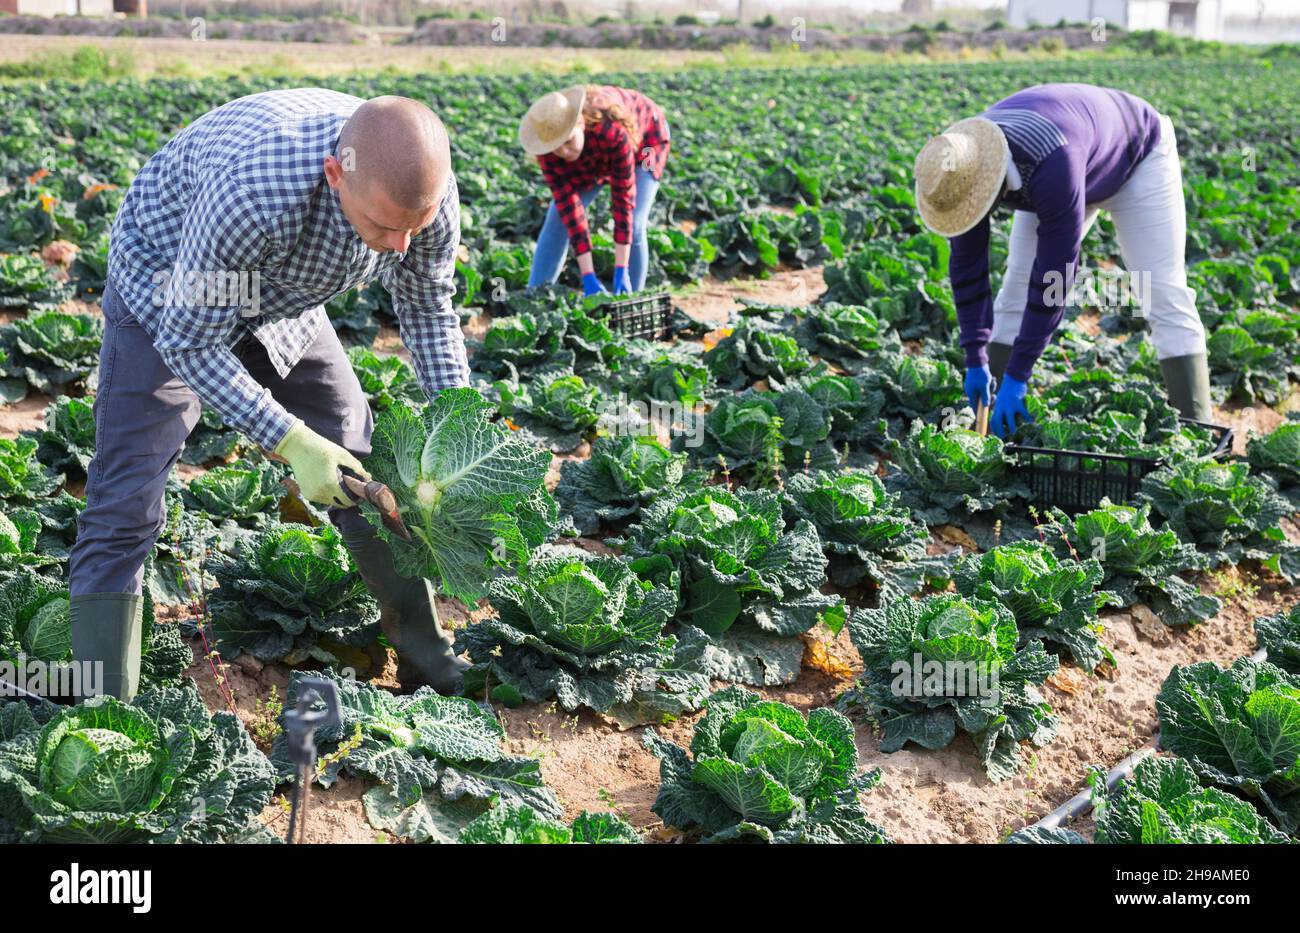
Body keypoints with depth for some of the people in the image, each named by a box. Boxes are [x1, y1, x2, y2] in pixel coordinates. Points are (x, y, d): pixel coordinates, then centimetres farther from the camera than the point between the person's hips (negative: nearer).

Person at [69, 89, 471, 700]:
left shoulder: (426, 188, -26)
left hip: (284, 300, 5)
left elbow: (428, 311, -5)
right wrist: (291, 441, -33)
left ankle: (428, 662, 22)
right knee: (124, 511, -12)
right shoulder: (254, 190, -44)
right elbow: (189, 342, -30)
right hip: (168, 300, -5)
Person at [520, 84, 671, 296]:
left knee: (633, 227, -16)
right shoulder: (548, 145, -32)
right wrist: (588, 277, -36)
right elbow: (569, 206, -32)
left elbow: (623, 197, -38)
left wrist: (621, 270, -37)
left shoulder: (613, 131, -44)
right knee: (559, 216, -6)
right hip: (595, 152, 4)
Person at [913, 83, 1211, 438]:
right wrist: (975, 361, -16)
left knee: (1164, 295, -14)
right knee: (1017, 289, -4)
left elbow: (1054, 274, -43)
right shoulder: (963, 168, -27)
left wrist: (1016, 377, -38)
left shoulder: (1051, 167, -47)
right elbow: (967, 262, -17)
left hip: (1137, 158, -6)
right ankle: (991, 431, 1)